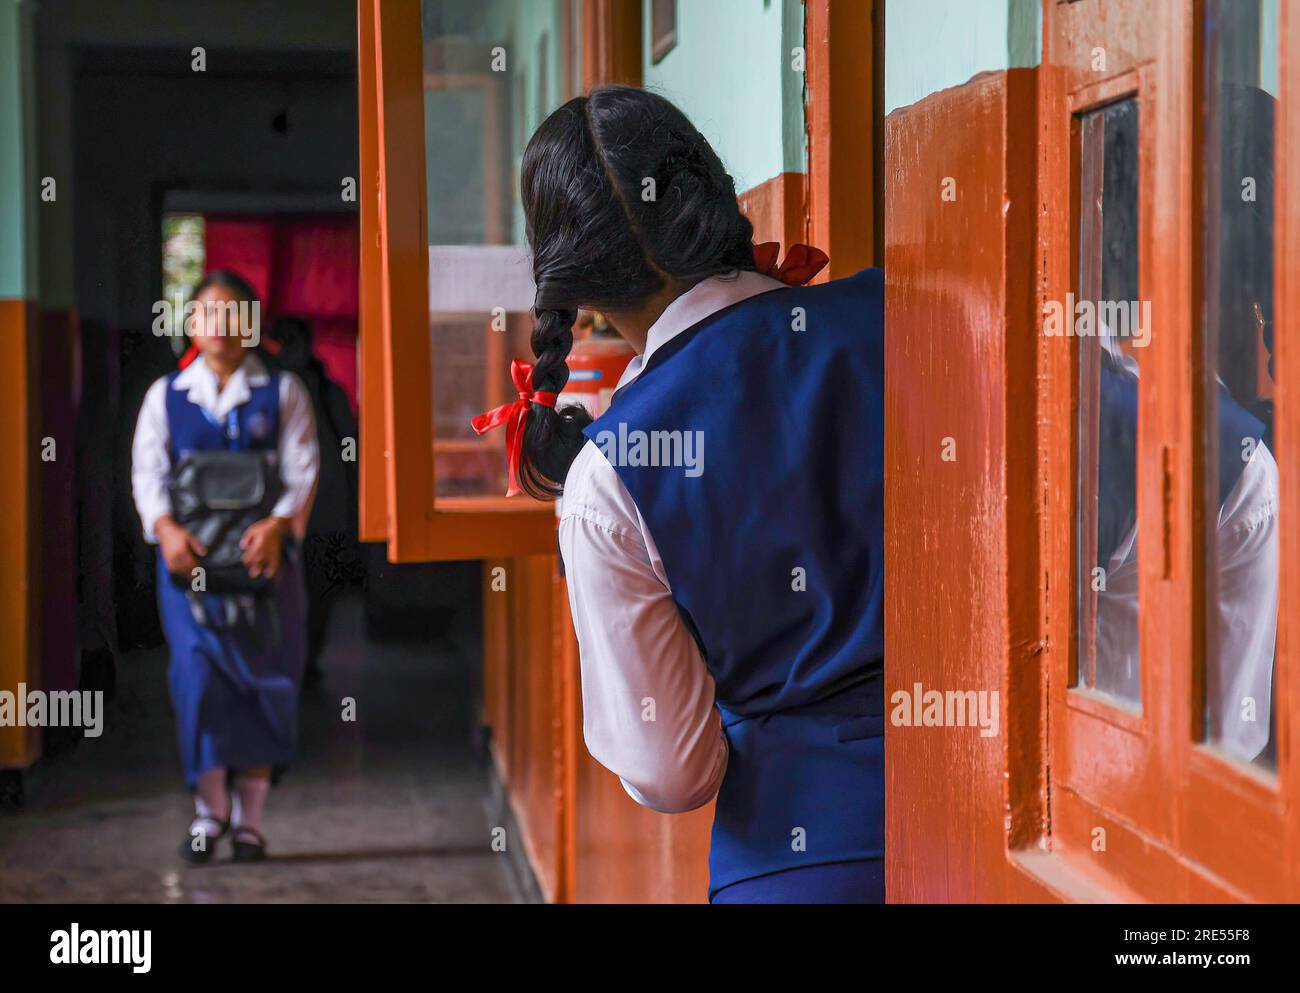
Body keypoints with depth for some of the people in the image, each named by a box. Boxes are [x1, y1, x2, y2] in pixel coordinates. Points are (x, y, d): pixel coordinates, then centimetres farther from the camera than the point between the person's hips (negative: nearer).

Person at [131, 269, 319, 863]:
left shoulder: (282, 392, 8)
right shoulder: (165, 396, 12)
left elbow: (302, 469, 0)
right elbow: (147, 471, 5)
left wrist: (278, 525, -18)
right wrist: (166, 528, -13)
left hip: (261, 553, 0)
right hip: (190, 556, 0)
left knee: (262, 676, -1)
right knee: (199, 670, -9)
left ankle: (249, 818, 6)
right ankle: (210, 808, 1)